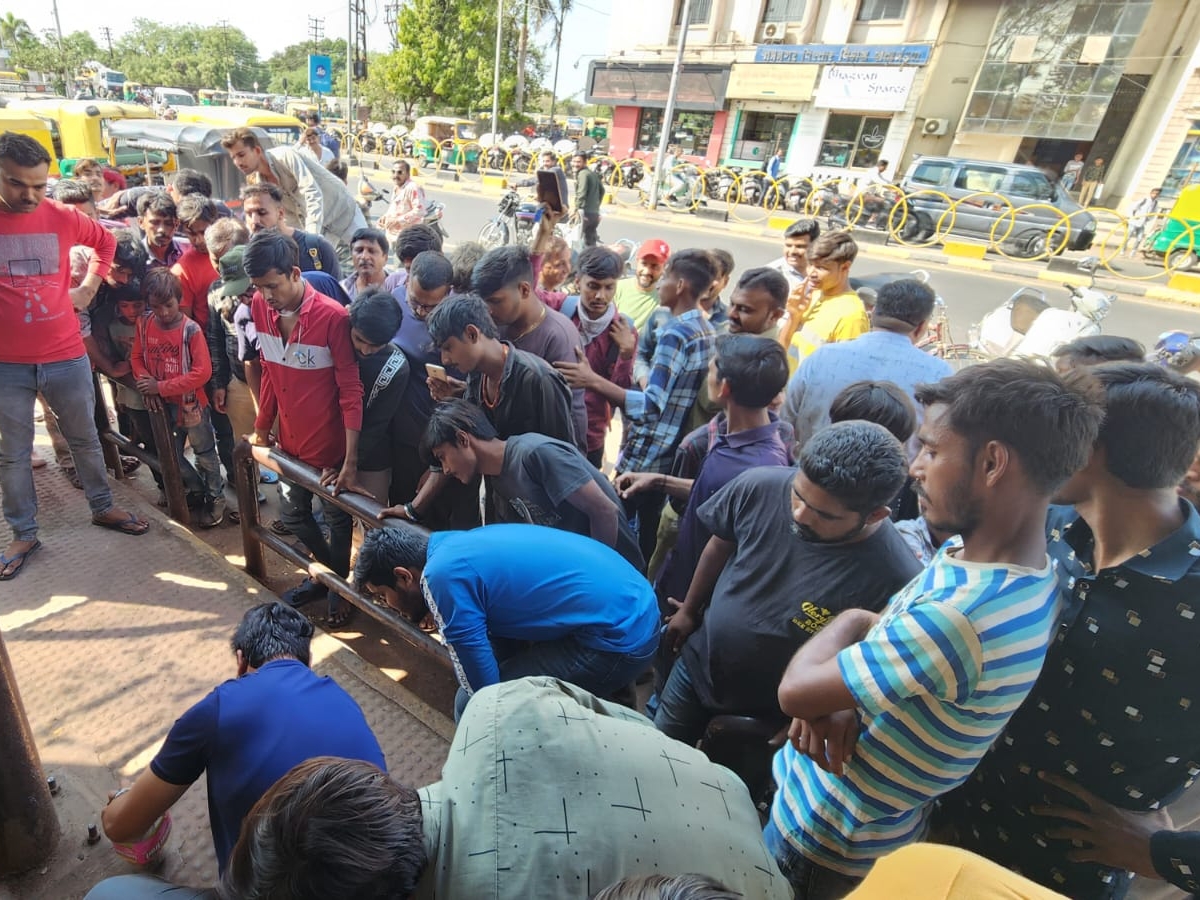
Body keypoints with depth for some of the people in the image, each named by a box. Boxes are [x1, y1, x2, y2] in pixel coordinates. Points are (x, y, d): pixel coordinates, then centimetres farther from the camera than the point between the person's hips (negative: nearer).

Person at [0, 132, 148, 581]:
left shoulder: (63, 218, -2)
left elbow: (105, 241, 18)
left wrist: (89, 286, 10)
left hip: (67, 357, 1)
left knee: (85, 439, 16)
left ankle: (103, 508, 34)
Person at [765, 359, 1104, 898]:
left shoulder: (959, 618, -38)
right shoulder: (971, 552, -7)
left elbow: (795, 690, -30)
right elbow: (885, 642, 1)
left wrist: (851, 622, -13)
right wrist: (835, 699, -18)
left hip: (827, 843, -7)